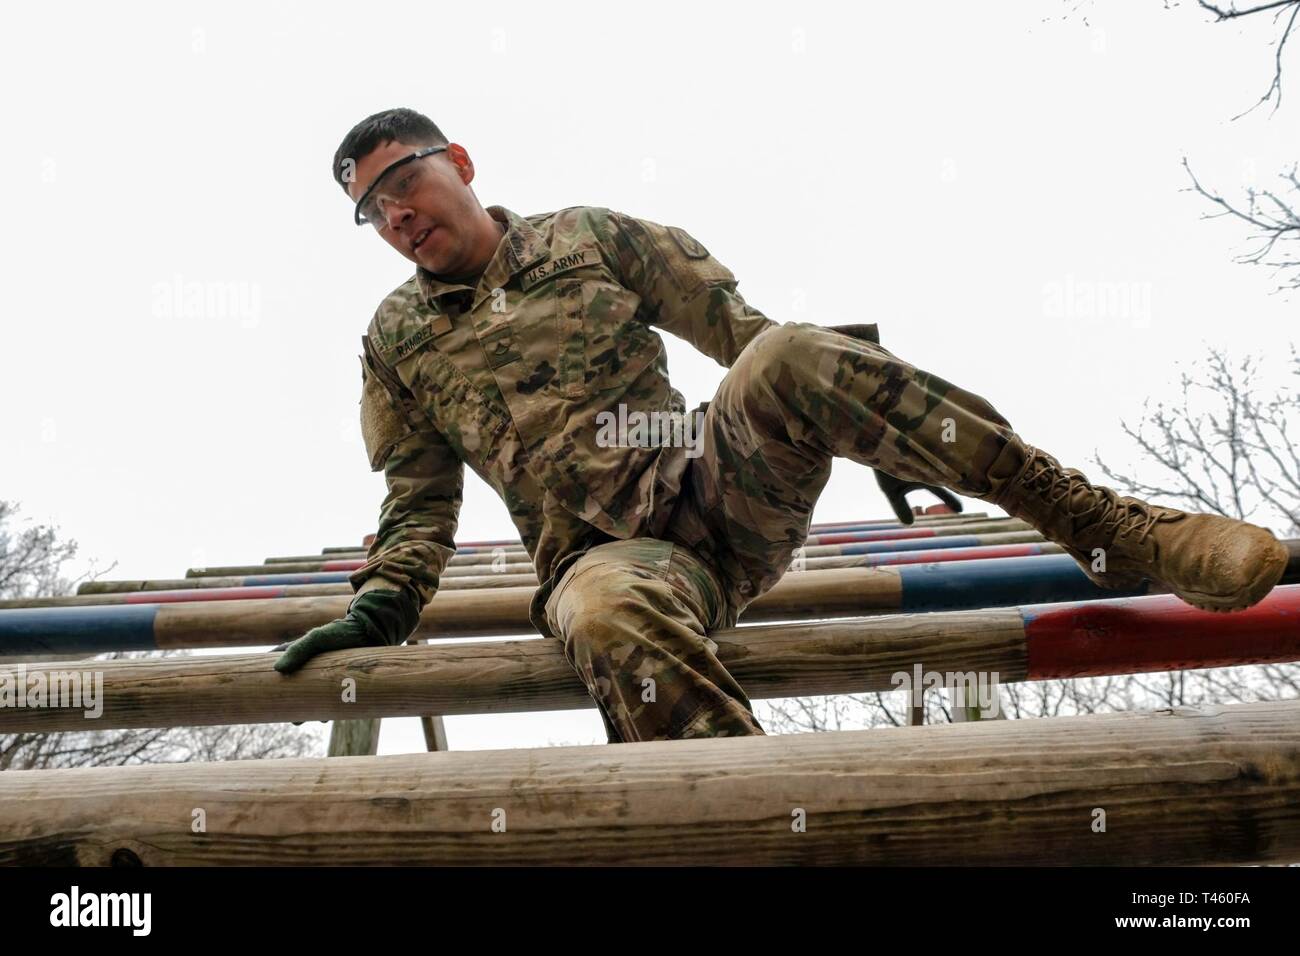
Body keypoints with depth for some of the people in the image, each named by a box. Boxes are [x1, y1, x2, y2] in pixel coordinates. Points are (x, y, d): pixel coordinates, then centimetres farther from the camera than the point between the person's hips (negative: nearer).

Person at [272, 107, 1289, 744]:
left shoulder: (588, 236, 12)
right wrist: (382, 605, 0)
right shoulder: (396, 340, 16)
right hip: (610, 550, 0)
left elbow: (732, 320, 9)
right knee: (611, 617, -39)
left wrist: (859, 407, 0)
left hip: (721, 486, 1)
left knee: (785, 356, -31)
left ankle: (1108, 530, -28)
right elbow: (420, 502, 18)